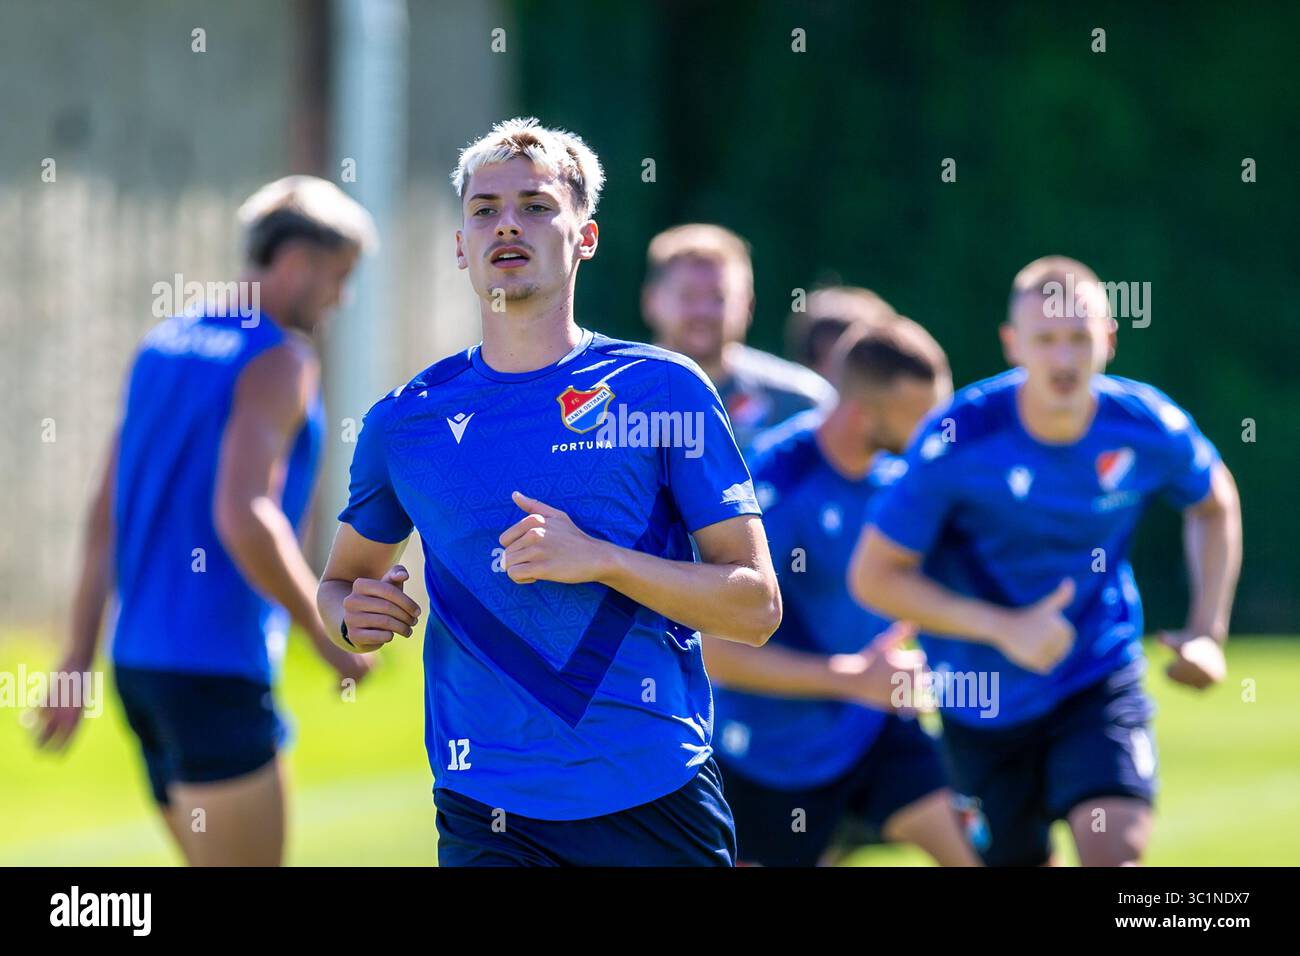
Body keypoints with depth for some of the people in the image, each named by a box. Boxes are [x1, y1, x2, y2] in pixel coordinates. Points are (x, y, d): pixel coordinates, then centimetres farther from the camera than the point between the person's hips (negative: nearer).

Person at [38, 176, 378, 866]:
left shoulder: (165, 344, 14)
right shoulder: (280, 361, -12)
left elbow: (105, 515, 14)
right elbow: (243, 517, -24)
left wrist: (80, 660, 15)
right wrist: (327, 638, -13)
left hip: (138, 658, 9)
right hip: (217, 672, -9)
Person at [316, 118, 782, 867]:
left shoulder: (665, 389, 1)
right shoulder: (405, 423, 7)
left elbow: (757, 607, -1)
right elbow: (343, 578, 22)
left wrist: (600, 559, -14)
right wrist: (355, 617, -1)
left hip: (660, 803, -1)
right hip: (491, 819, 1)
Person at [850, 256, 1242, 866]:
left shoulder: (1150, 430, -13)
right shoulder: (956, 441, -21)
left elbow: (1214, 502, 11)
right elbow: (873, 576, -16)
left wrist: (1207, 633, -1)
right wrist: (1003, 628, -26)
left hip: (1100, 678, 0)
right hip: (985, 704, 0)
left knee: (1116, 850, -22)